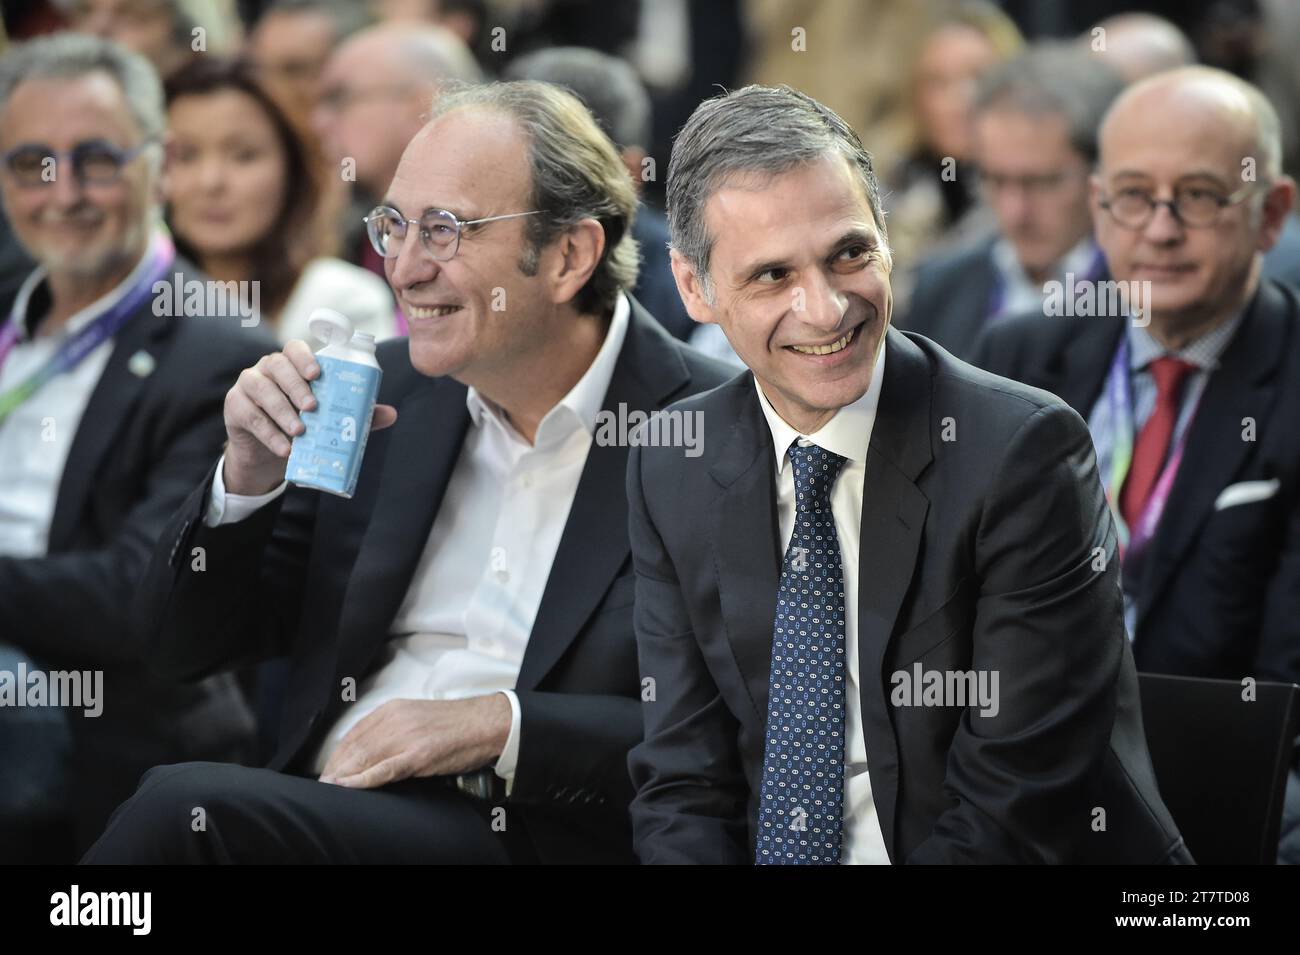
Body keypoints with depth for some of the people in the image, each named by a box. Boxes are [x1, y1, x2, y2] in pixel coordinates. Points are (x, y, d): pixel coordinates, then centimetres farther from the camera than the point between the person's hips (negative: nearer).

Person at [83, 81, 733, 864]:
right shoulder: (390, 394, 13)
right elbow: (186, 645, 17)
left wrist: (499, 726, -17)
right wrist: (248, 479, -1)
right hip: (327, 808, 5)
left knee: (186, 808, -28)